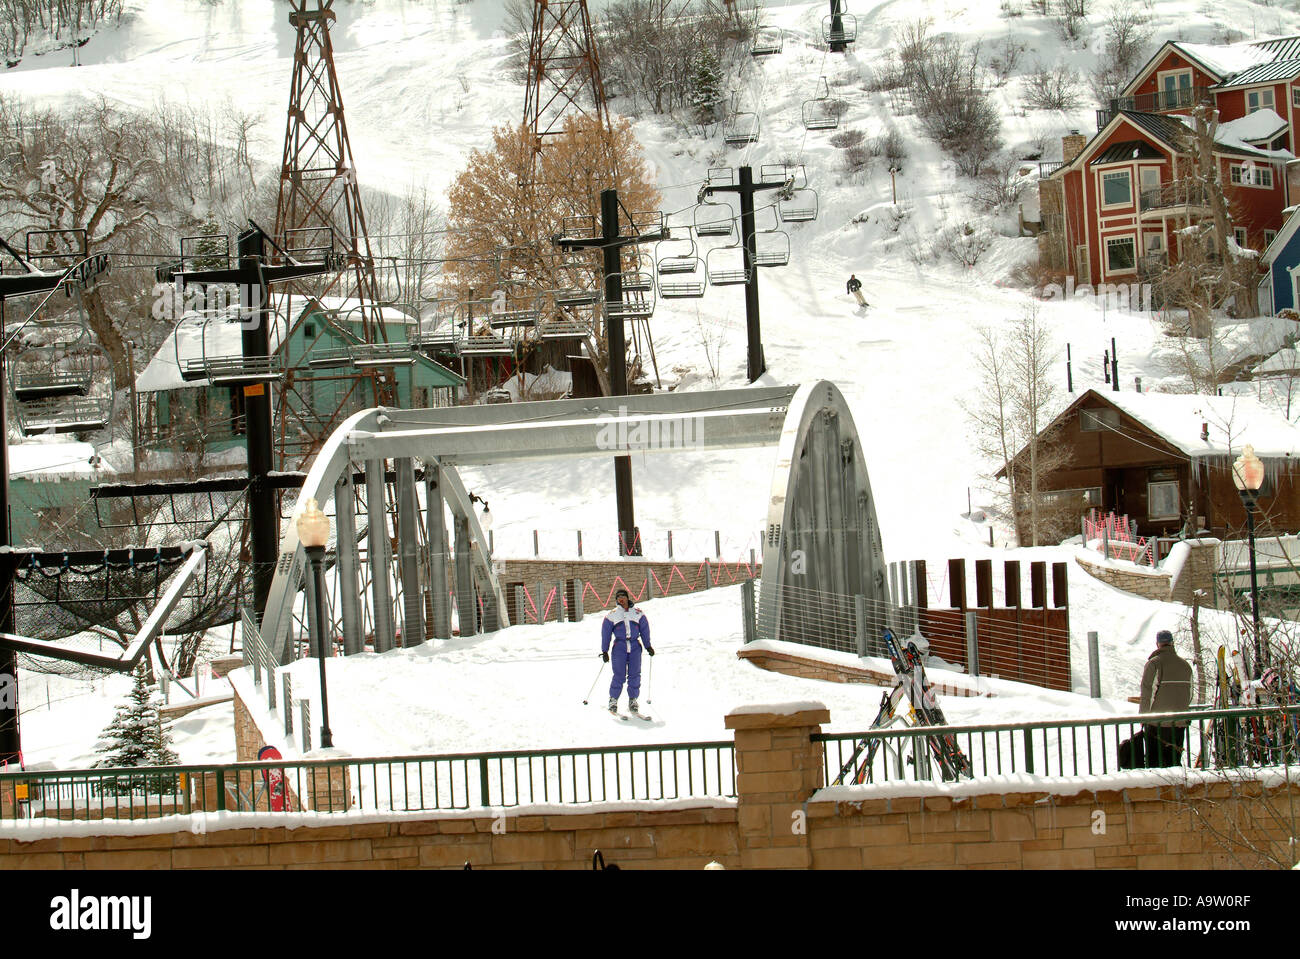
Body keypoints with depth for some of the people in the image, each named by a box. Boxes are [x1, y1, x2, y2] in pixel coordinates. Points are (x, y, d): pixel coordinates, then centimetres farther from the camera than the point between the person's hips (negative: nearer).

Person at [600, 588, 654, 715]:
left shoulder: (637, 613, 12)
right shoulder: (611, 615, 10)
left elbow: (644, 630, 16)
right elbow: (606, 633, 12)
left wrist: (648, 646, 9)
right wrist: (604, 651, 8)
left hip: (635, 647, 1)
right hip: (619, 647, -1)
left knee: (635, 675, -4)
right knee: (619, 675, -9)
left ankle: (633, 700, 7)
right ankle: (613, 700, 3)